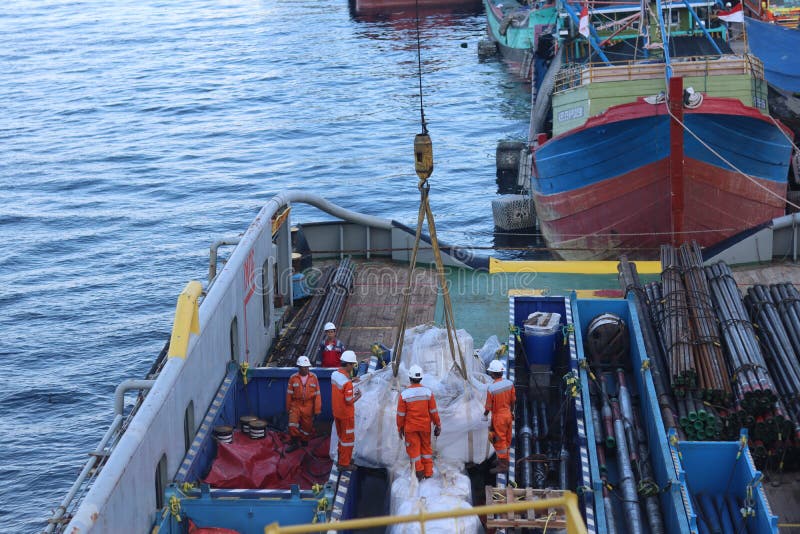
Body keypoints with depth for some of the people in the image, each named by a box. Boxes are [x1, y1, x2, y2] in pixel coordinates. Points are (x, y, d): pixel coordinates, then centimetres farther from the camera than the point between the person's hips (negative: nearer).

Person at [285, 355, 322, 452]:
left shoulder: (314, 377, -3)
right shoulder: (293, 378, -4)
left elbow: (317, 394, -1)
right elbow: (289, 394, 3)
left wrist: (317, 410, -3)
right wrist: (288, 408, 6)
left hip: (308, 406, 1)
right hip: (296, 405, -1)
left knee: (307, 426, 9)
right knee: (292, 425, -13)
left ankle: (304, 441, 32)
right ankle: (294, 443, 6)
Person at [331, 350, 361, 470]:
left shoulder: (334, 374, -3)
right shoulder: (347, 382, -28)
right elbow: (349, 401, -23)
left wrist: (352, 393, 9)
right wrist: (358, 396, -5)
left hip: (336, 412, 8)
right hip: (346, 414, -8)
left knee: (341, 436, 22)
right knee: (348, 438, 6)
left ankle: (343, 458, 35)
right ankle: (344, 463, 14)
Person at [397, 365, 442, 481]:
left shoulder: (404, 394, -13)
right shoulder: (428, 392, -8)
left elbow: (401, 414, -7)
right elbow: (433, 411, -3)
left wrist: (400, 428, 5)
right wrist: (438, 425, 8)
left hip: (410, 427, -2)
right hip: (425, 426, 2)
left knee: (414, 448, 9)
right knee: (426, 447, 15)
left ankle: (419, 471, 3)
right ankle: (428, 472, 19)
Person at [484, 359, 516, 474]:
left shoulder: (491, 388, -25)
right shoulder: (509, 383, -7)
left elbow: (489, 406, -15)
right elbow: (513, 400, 5)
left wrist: (485, 414, 5)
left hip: (498, 417, -6)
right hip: (508, 415, 6)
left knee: (499, 441, 4)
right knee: (507, 440, 19)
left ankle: (502, 465, 9)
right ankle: (504, 460, 33)